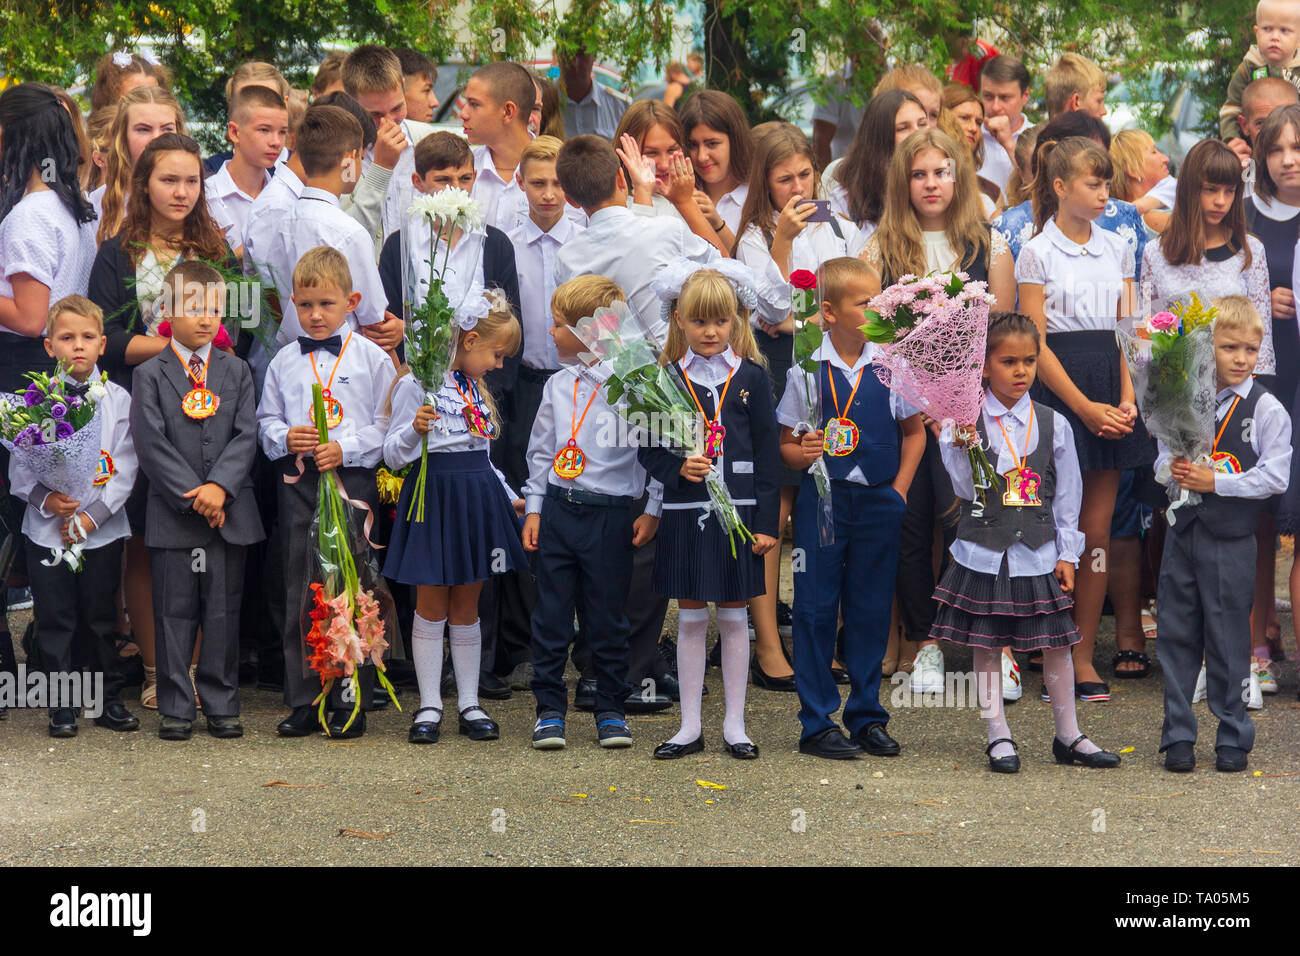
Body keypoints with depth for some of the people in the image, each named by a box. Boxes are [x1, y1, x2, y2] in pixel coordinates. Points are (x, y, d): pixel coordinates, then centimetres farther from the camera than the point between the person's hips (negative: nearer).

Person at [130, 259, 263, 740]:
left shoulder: (236, 371, 9)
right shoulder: (149, 375, 1)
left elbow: (247, 436, 0)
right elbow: (151, 444, -6)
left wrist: (220, 487, -15)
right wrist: (193, 497, -14)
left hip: (230, 513, 2)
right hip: (173, 514, -2)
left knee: (224, 612, 6)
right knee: (175, 612, 3)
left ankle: (221, 704, 14)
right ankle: (176, 707, 11)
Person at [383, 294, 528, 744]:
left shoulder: (475, 388, 16)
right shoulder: (417, 385, -8)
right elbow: (393, 455, -10)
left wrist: (512, 498, 23)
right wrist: (415, 429, -29)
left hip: (476, 499, 6)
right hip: (434, 498, -6)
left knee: (466, 606, 10)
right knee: (432, 606, 0)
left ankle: (470, 704, 15)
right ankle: (429, 706, 8)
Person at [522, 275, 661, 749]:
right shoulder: (558, 385, 9)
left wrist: (652, 510, -3)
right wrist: (535, 508, 11)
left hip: (610, 513, -4)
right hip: (558, 509, 4)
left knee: (607, 618, 4)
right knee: (551, 615, 5)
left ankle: (611, 710, 17)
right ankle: (549, 709, 14)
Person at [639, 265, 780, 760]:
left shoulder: (751, 376, 2)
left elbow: (766, 451, 2)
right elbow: (649, 449, 5)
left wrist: (767, 521, -3)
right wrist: (677, 469, -16)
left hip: (738, 510, 0)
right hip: (685, 511, 0)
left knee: (733, 617, 7)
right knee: (690, 618, 6)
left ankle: (734, 724, 16)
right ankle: (690, 726, 14)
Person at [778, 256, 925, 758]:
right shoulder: (806, 371, -5)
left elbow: (914, 433, 11)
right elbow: (786, 443, 1)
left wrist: (898, 491, 4)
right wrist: (802, 453, -21)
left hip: (879, 503, 2)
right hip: (823, 499, -2)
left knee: (871, 610, 9)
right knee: (815, 608, 1)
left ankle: (867, 717, 20)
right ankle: (817, 722, 10)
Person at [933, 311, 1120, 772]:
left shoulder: (1054, 425, 3)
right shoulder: (966, 421, -4)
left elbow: (1067, 495, 8)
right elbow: (966, 491, -6)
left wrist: (1067, 553, 4)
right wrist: (963, 450, -23)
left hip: (1038, 554, 2)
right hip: (984, 552, -1)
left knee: (1057, 644, 5)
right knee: (986, 645, 4)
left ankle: (1068, 736, 18)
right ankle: (999, 737, 16)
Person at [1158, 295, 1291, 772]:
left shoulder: (1267, 410, -5)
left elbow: (1275, 477, -11)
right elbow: (1162, 460, 12)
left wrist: (1216, 481, -16)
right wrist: (1173, 471, -10)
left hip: (1231, 539, -4)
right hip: (1183, 531, 4)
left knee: (1227, 639, 3)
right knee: (1176, 634, 7)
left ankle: (1233, 737, 16)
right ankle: (1178, 735, 17)